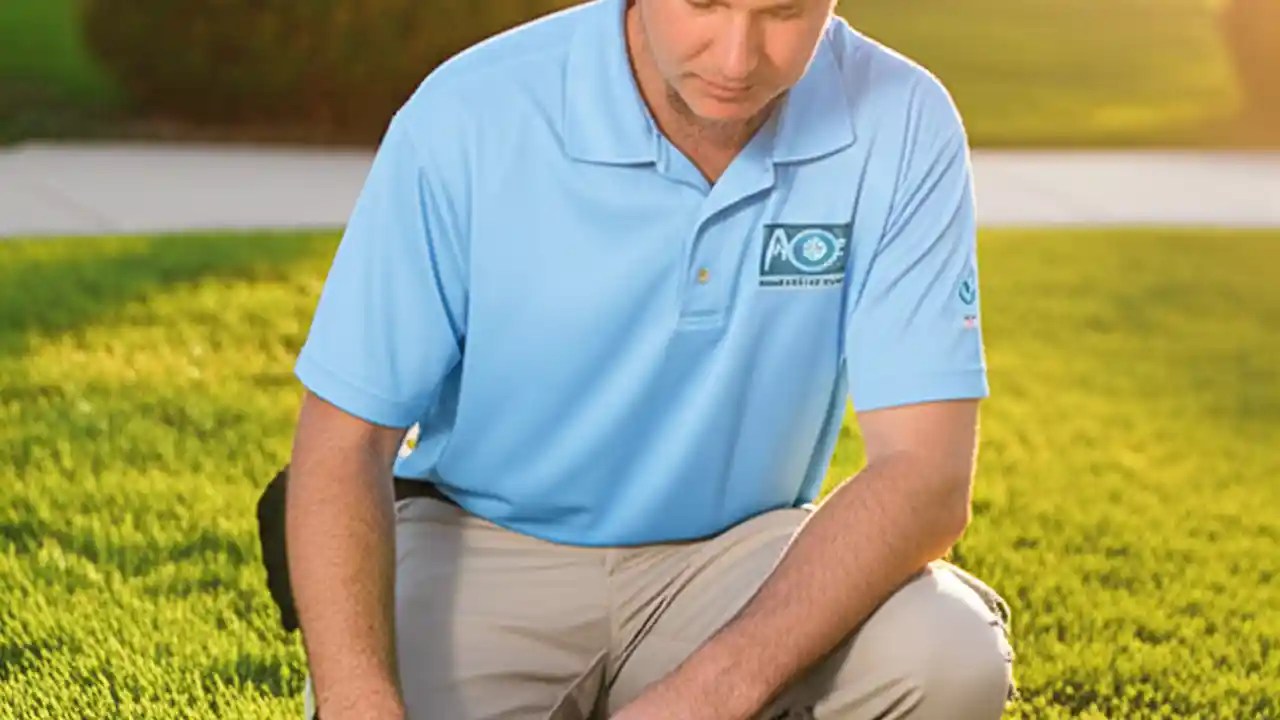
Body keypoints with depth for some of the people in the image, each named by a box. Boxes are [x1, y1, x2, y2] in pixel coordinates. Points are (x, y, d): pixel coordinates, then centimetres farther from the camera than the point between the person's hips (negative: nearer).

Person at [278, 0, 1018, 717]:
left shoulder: (903, 126, -15)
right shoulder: (471, 114, -18)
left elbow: (926, 472, -18)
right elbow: (342, 447, -14)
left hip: (733, 554, 2)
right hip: (483, 551, -1)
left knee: (950, 657, -26)